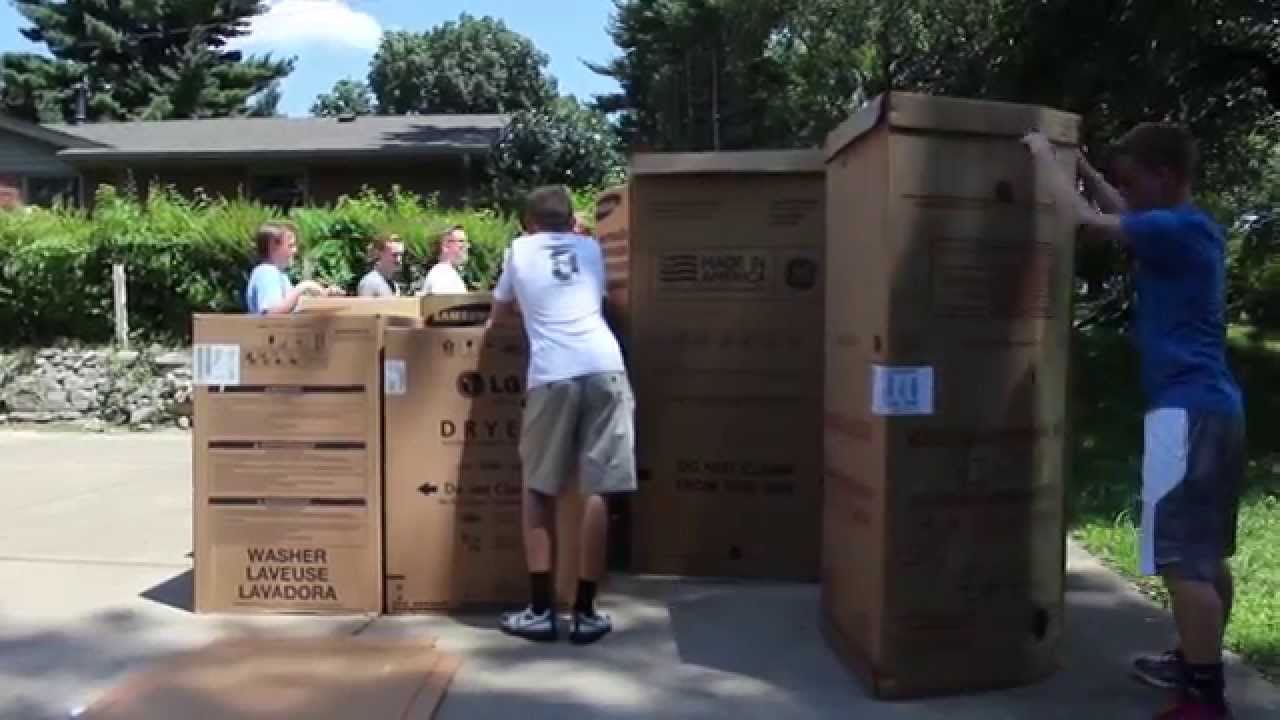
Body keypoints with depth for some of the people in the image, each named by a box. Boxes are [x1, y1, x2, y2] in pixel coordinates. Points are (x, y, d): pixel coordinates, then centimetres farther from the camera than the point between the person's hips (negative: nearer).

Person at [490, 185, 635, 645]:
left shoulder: (519, 250, 20)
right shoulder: (590, 248, 24)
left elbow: (499, 315, 32)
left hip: (553, 375, -1)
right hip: (604, 367, 1)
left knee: (539, 490, 13)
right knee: (597, 491, 5)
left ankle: (540, 610, 12)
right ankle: (585, 612, 9)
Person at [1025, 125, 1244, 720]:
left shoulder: (1178, 229, -13)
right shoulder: (1190, 229, 16)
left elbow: (1084, 217, -18)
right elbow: (1123, 213, 34)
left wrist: (1044, 155, -4)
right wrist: (1083, 167, 31)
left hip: (1187, 410, -10)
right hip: (1214, 407, 10)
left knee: (1180, 561, -8)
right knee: (1206, 554, 17)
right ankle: (1198, 664, 30)